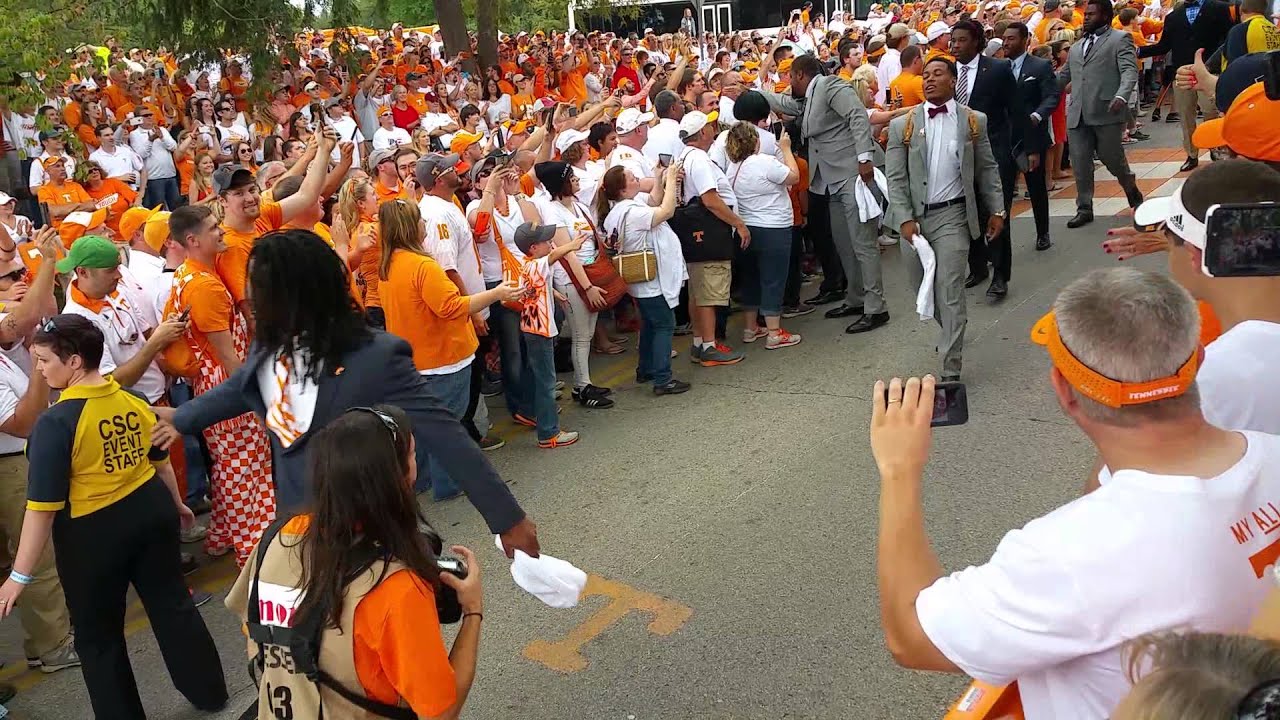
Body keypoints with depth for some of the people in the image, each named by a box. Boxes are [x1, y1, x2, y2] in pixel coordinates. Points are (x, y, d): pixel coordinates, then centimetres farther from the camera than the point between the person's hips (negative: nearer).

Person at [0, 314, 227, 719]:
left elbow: (43, 506, -21)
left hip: (93, 532, -6)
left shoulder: (56, 423, -21)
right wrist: (176, 504, 28)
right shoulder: (133, 401, -4)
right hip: (151, 511, 6)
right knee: (172, 603, 21)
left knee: (97, 633, 14)